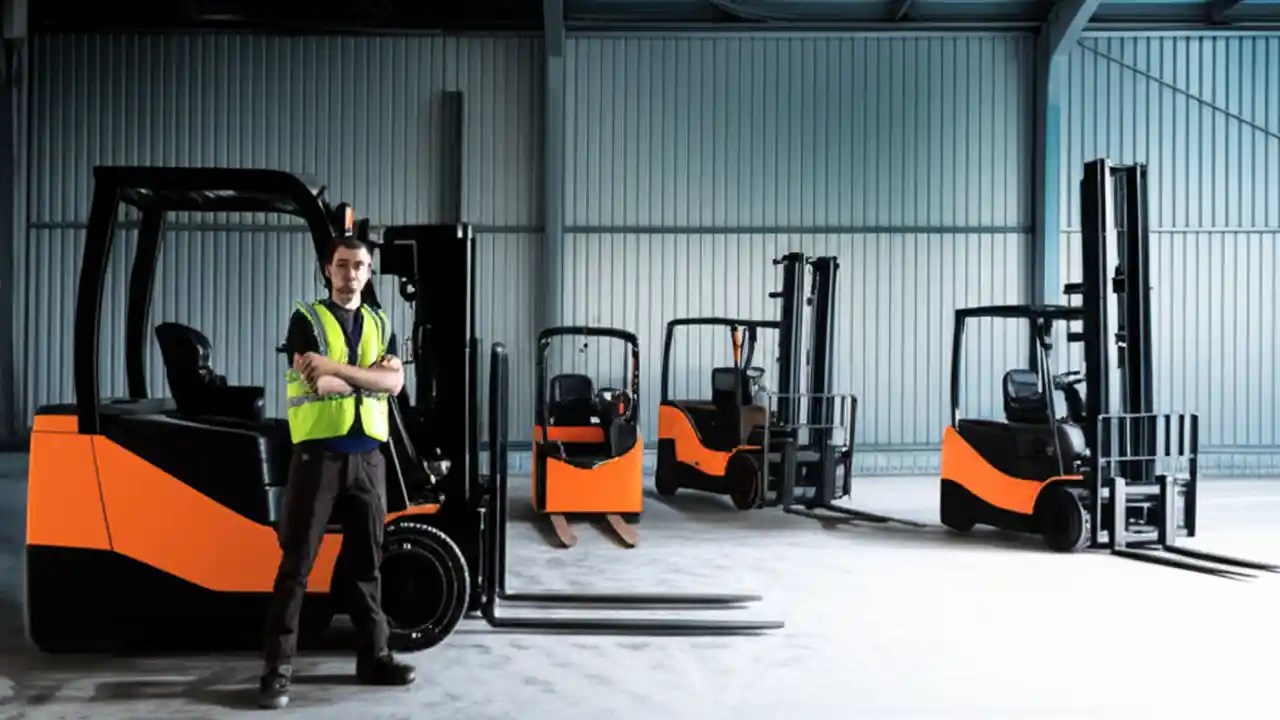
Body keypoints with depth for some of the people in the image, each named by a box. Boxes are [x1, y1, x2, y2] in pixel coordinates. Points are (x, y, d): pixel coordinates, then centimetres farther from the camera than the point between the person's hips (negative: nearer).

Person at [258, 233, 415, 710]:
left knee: (366, 562, 11)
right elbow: (320, 384, -16)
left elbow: (395, 382, -4)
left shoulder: (380, 325, 13)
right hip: (318, 454, -4)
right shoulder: (307, 319, 0)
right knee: (297, 563, -2)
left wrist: (337, 368, -13)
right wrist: (370, 378, -4)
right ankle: (278, 669, 2)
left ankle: (373, 657, 21)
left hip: (367, 457, 4)